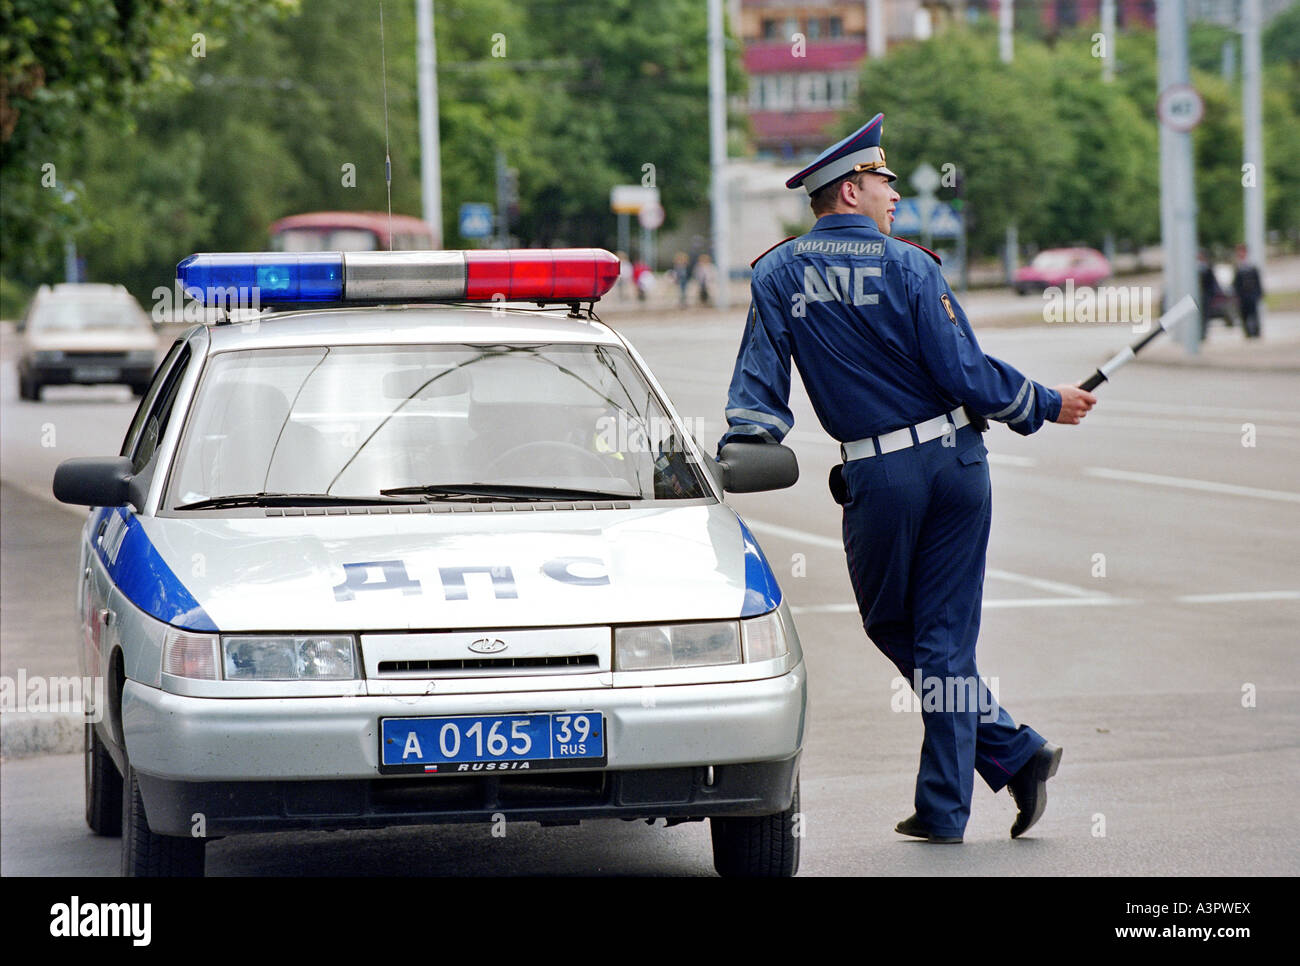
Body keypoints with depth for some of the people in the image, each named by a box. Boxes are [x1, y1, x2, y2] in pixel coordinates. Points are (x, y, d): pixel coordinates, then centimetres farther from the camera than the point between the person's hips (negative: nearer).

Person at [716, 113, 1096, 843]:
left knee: (890, 627, 16)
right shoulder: (908, 265, -6)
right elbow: (966, 375, -9)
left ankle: (1013, 752, 8)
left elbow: (759, 383, -2)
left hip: (880, 479, 1)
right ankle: (945, 808, 4)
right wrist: (1047, 405, 4)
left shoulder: (776, 276, 3)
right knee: (946, 634, 5)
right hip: (958, 460, 0)